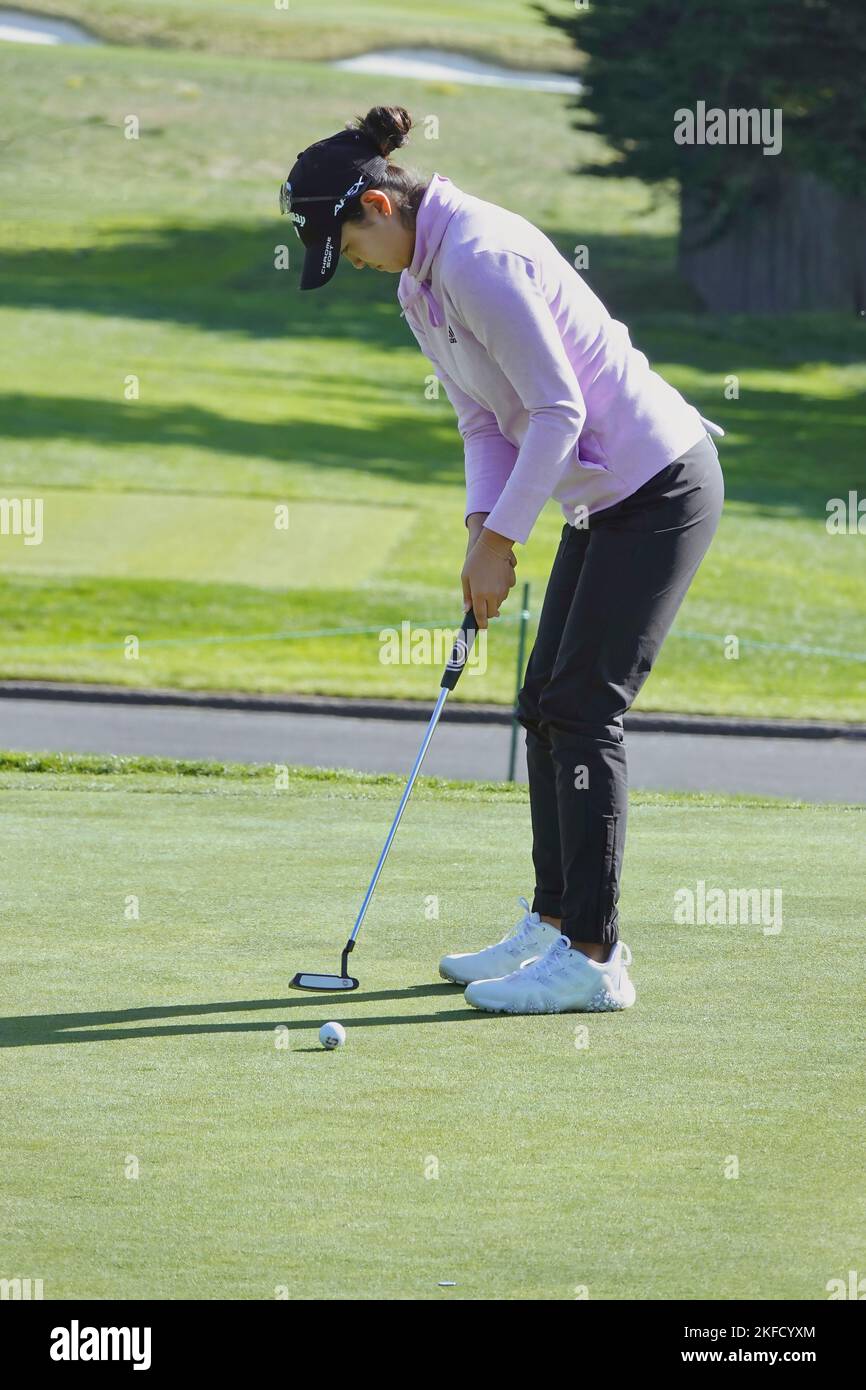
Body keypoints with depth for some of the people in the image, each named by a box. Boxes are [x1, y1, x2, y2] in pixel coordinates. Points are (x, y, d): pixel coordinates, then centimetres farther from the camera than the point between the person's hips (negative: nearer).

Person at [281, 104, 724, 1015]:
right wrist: (481, 530, -1)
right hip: (604, 497, 10)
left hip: (659, 486, -10)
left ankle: (593, 958, -9)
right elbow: (484, 420, 14)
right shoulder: (419, 287, 10)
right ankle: (554, 926, 18)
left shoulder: (477, 259, -21)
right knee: (544, 704, 11)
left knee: (582, 708, -11)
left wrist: (501, 539, -17)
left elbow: (558, 408, -22)